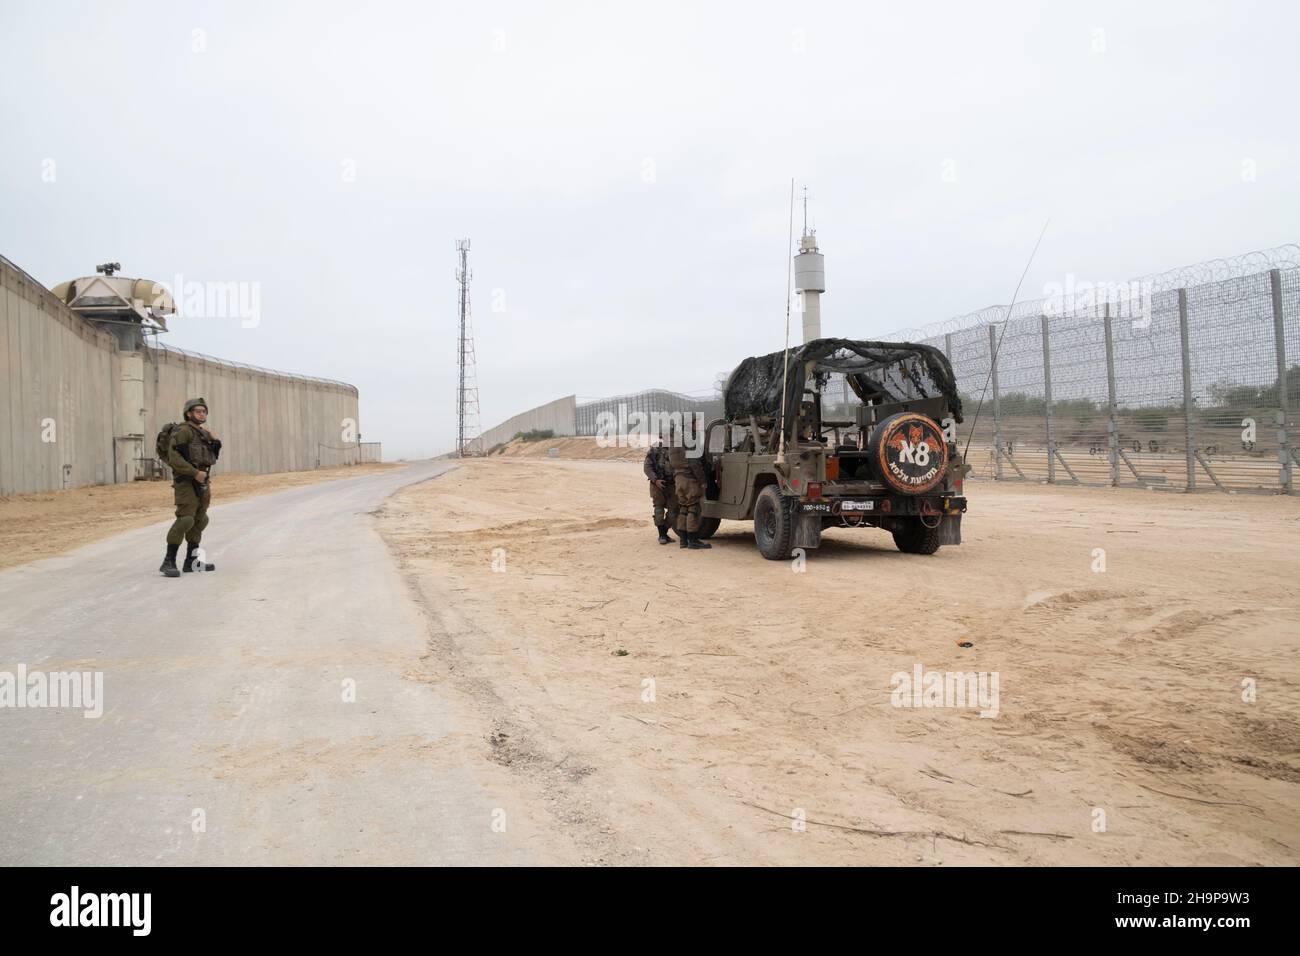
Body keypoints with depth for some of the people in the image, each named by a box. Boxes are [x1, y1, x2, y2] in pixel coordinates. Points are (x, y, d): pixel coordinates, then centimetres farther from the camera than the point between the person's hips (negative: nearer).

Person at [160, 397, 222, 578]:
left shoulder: (204, 434, 15)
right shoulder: (183, 431, -11)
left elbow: (210, 457, 20)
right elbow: (174, 458, -20)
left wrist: (216, 443, 4)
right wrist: (195, 473, -23)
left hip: (202, 483, 9)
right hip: (186, 482, -9)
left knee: (199, 521, 11)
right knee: (185, 520, -17)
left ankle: (191, 561, 18)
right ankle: (169, 562, -14)